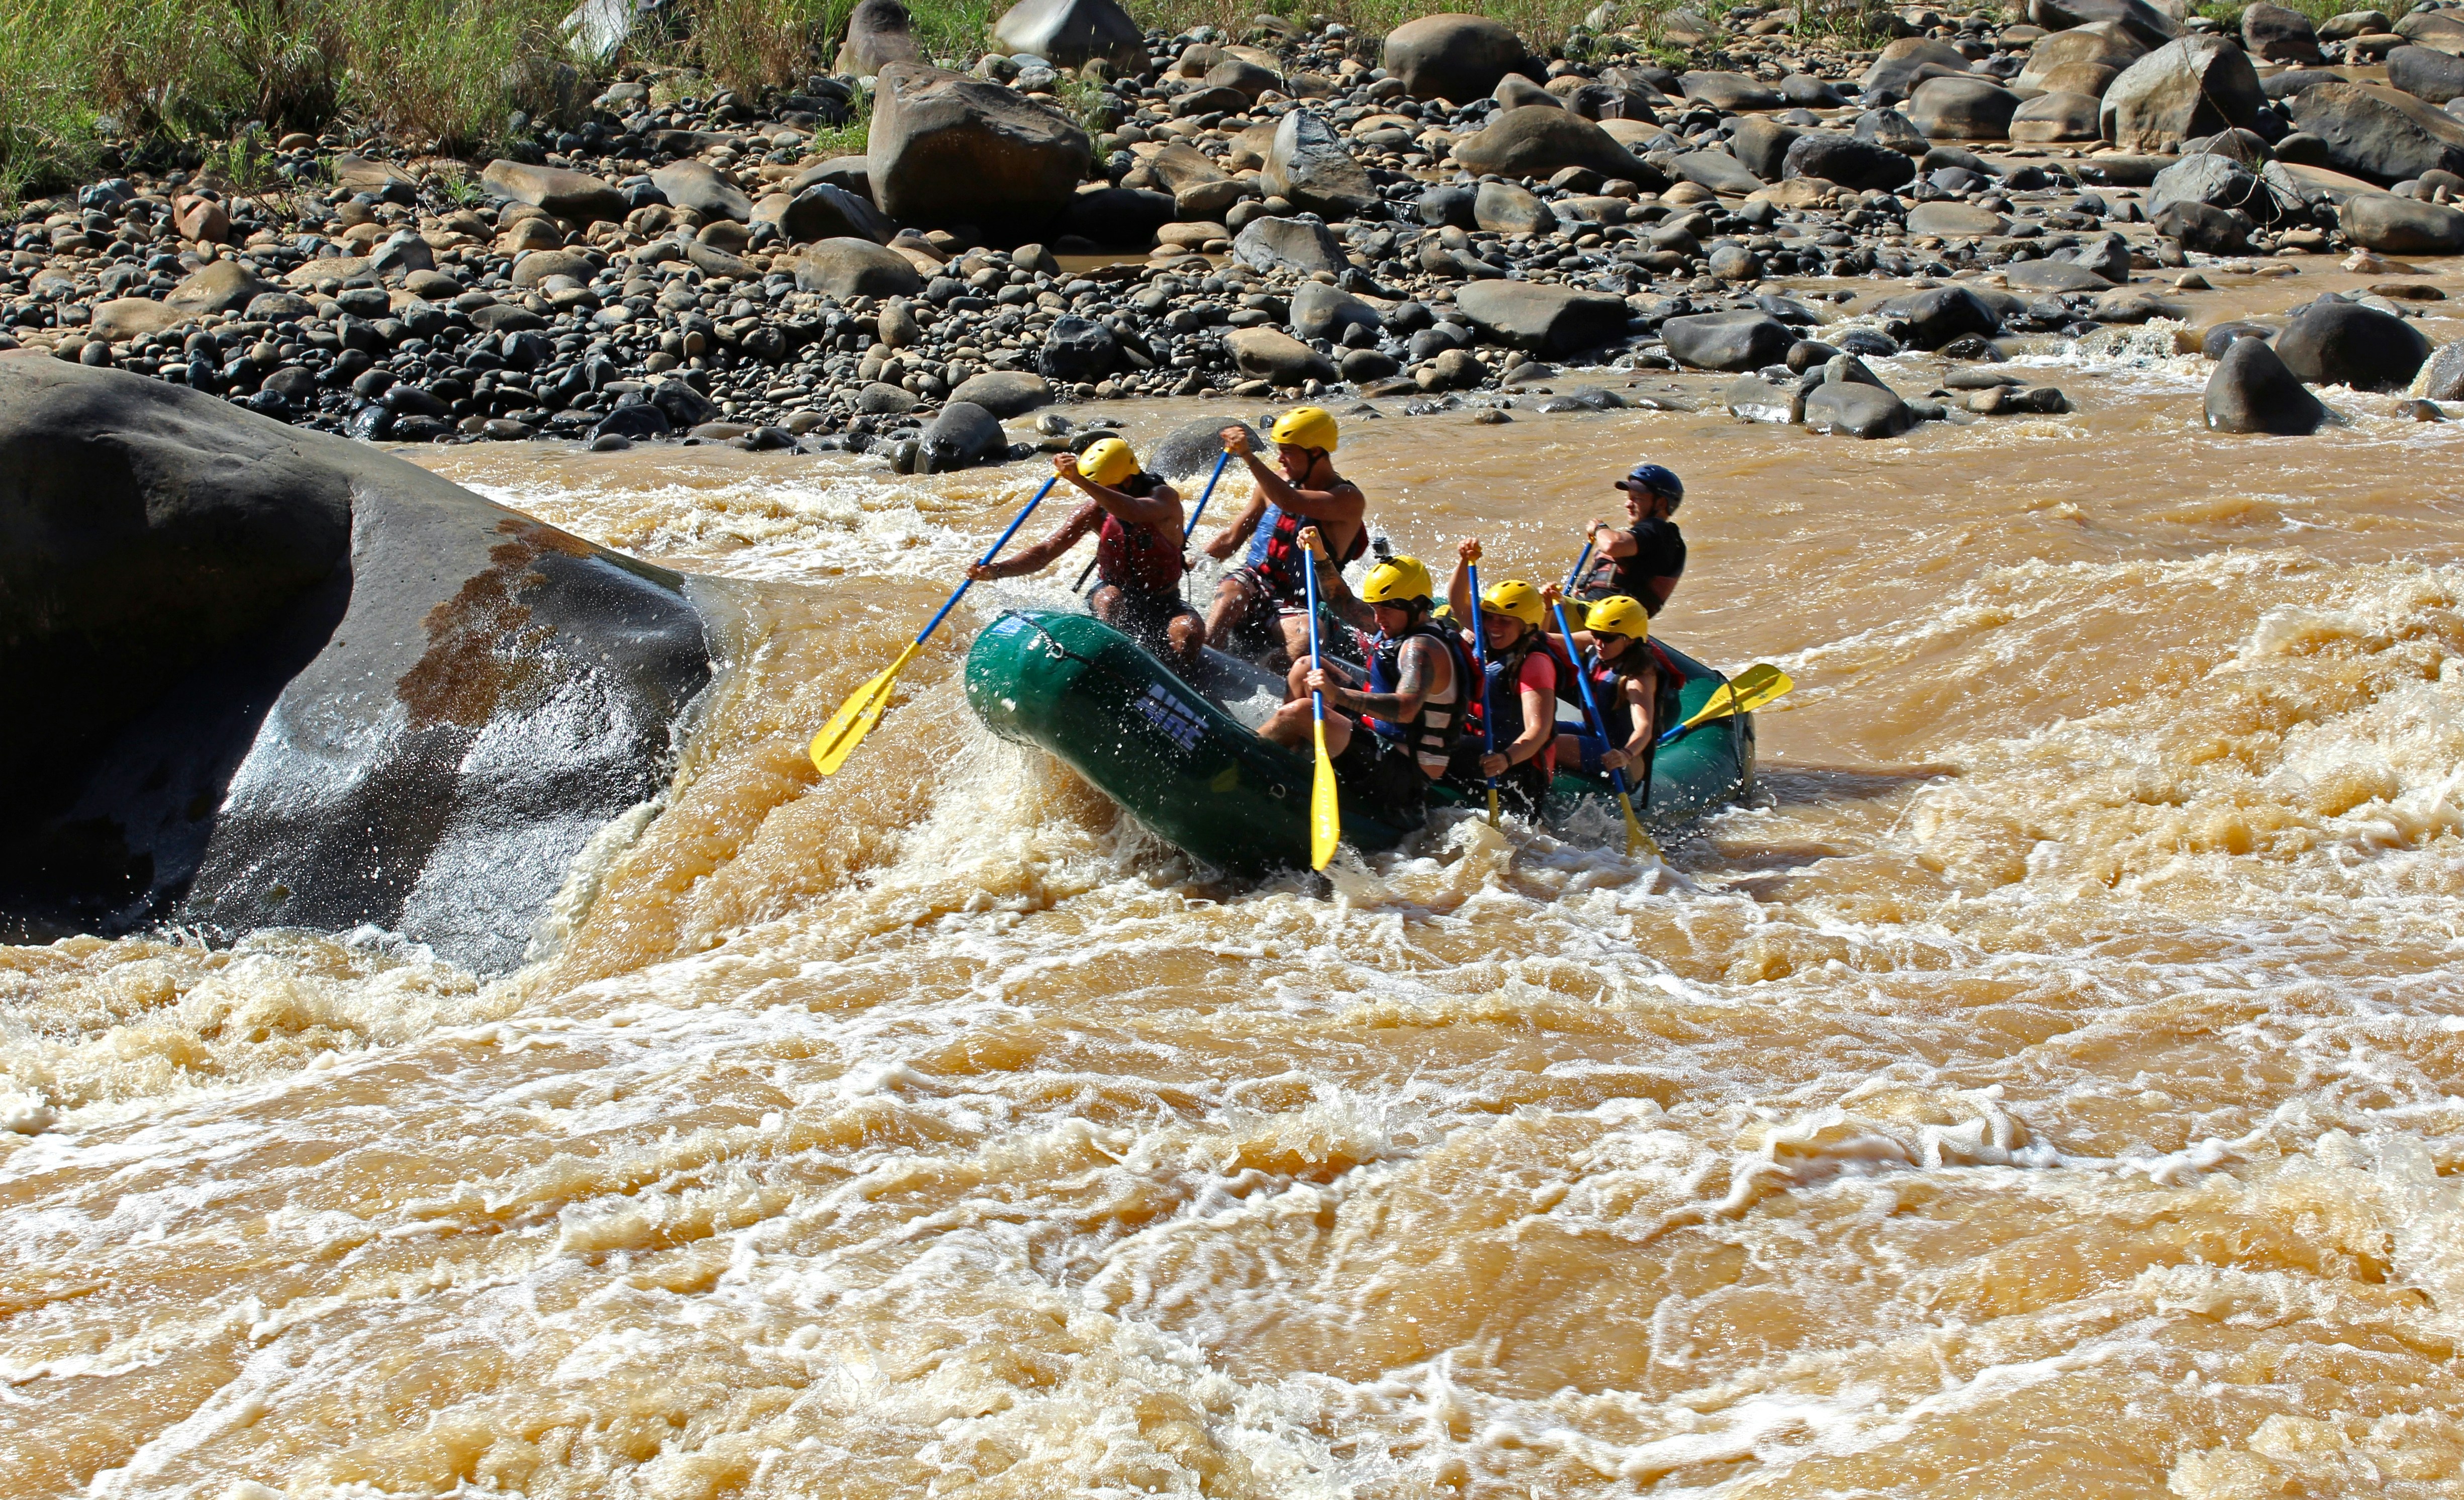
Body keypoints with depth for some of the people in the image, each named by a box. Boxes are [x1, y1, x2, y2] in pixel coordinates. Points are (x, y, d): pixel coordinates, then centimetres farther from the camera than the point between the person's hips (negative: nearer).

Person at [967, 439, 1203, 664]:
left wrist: (1081, 482, -56)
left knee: (1190, 633, -32)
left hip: (1164, 605, -1)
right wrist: (996, 570, -29)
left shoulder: (1165, 497, -19)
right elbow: (1045, 551, -12)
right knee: (1110, 598, -35)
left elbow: (1134, 512, -44)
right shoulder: (1096, 511, -7)